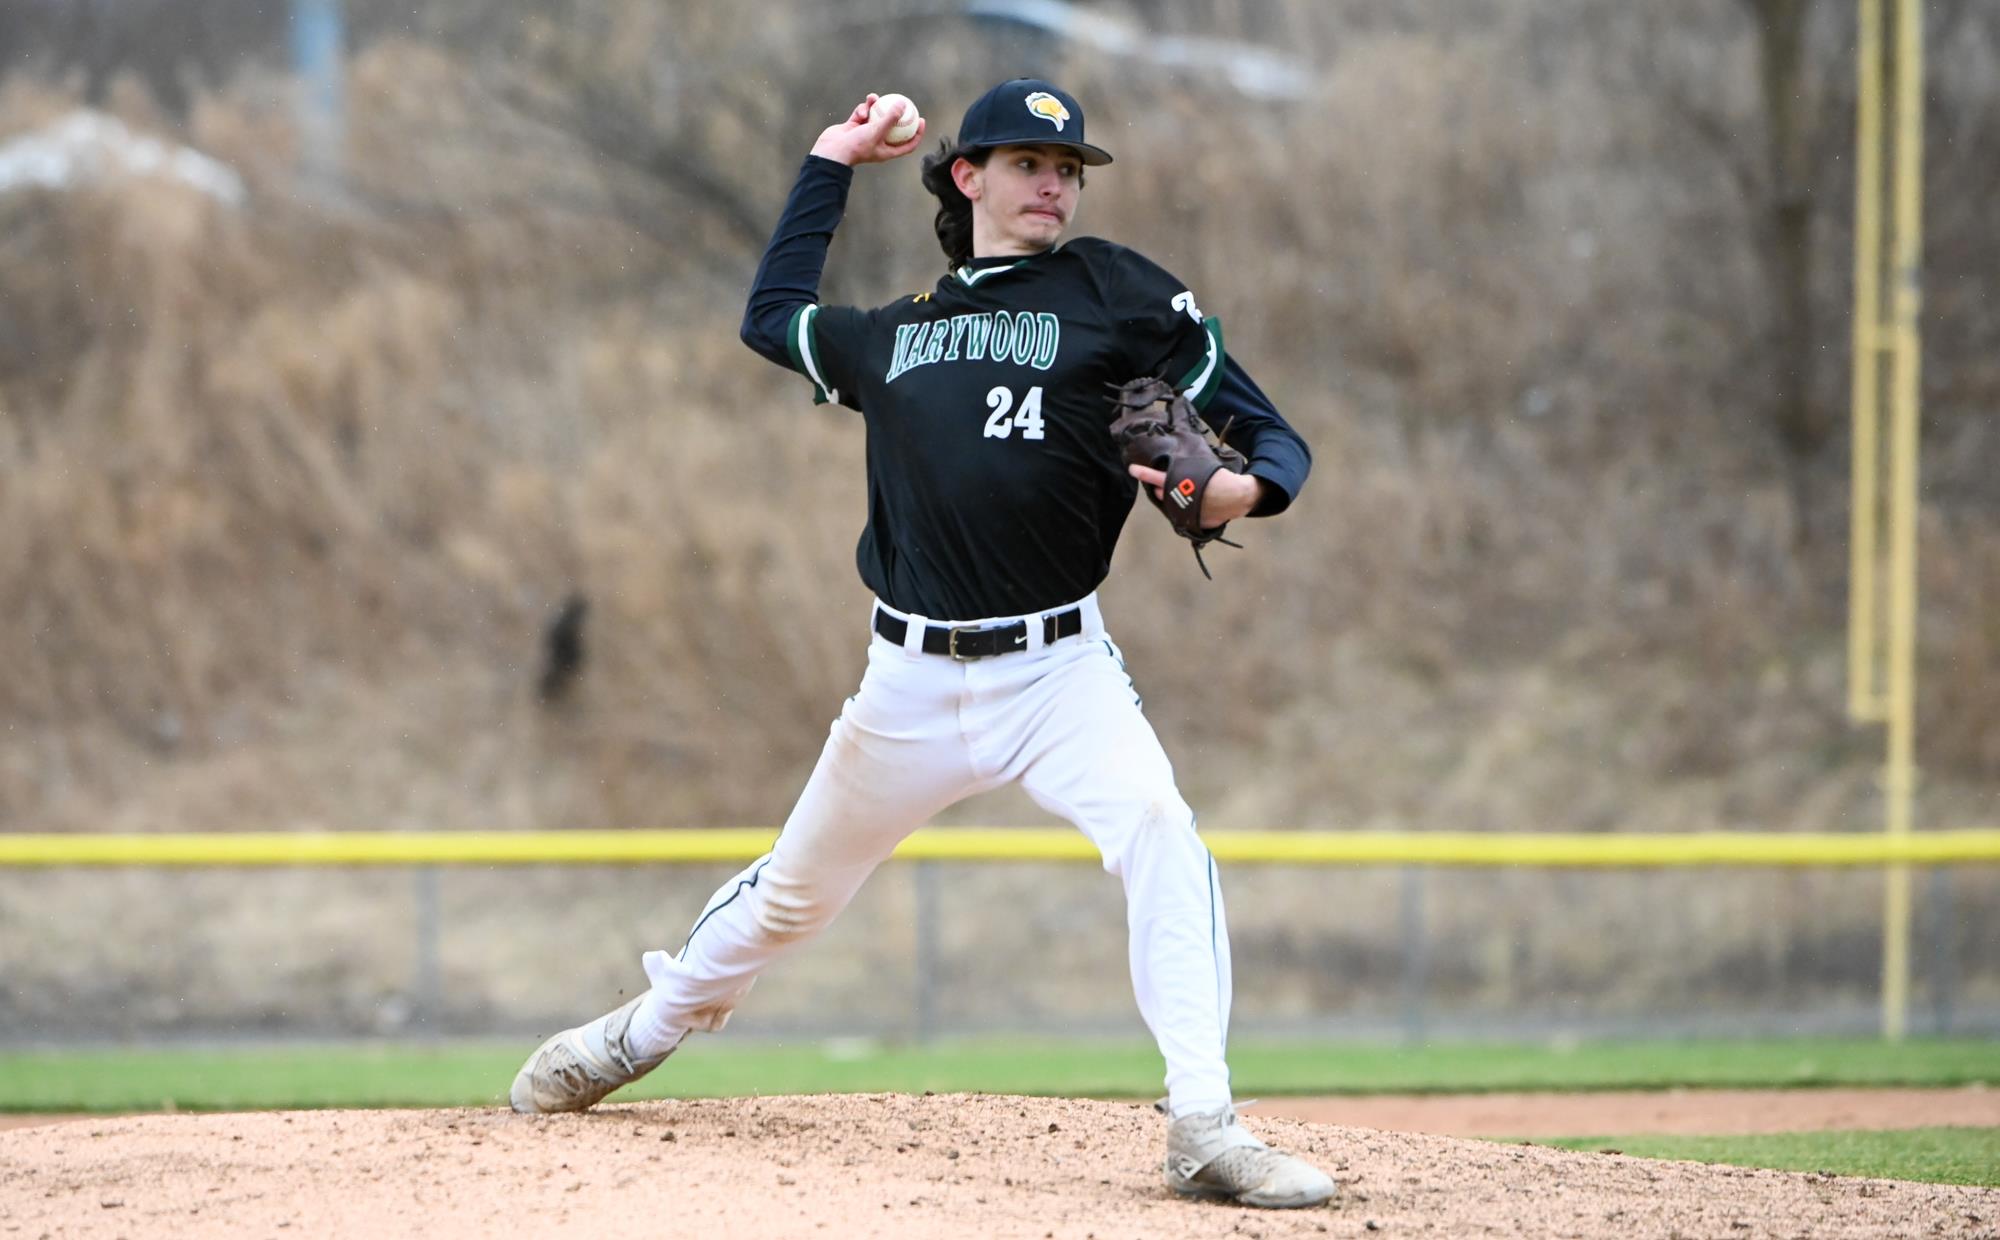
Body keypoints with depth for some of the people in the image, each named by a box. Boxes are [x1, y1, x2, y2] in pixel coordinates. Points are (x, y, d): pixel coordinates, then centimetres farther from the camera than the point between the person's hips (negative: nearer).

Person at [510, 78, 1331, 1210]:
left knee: (1162, 837, -29)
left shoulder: (1119, 296, 2)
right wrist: (832, 166, 32)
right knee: (796, 888, 16)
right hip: (915, 680, 3)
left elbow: (1276, 441, -1)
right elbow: (774, 315, 34)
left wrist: (1243, 490, -24)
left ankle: (1206, 1129, -31)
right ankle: (646, 1032, 42)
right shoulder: (895, 334, 14)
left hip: (1058, 669, -3)